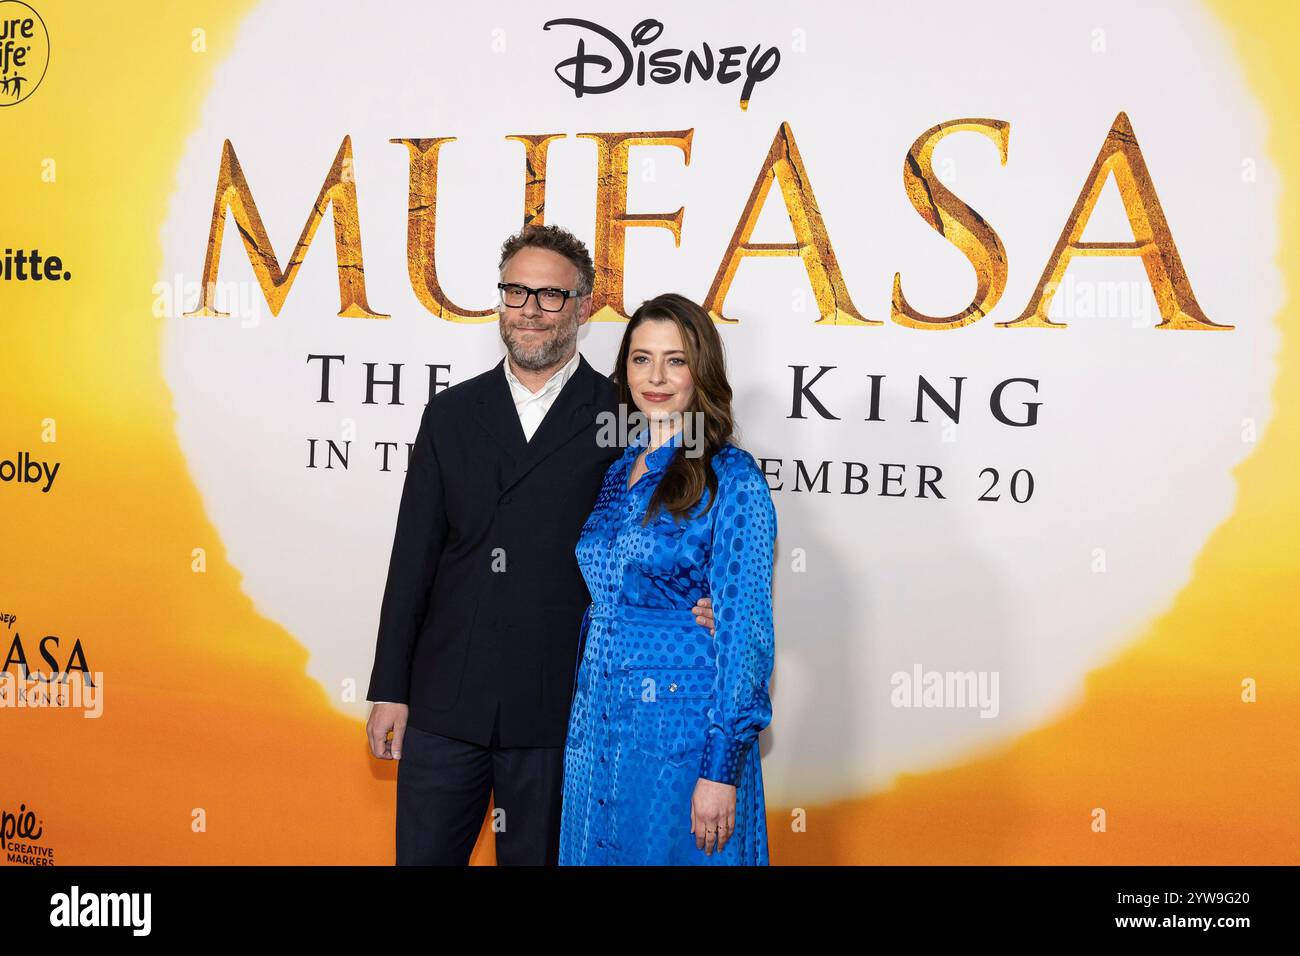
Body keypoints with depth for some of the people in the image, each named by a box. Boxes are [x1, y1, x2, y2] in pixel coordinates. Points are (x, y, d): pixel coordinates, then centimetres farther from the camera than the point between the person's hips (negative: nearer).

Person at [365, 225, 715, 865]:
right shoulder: (451, 413, 8)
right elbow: (414, 557, 7)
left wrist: (689, 607, -17)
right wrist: (390, 690, 6)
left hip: (555, 712, -2)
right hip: (444, 704, 3)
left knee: (536, 854, 11)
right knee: (423, 853, 11)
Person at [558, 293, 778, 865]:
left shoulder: (731, 480, -11)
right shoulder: (618, 474, 9)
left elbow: (744, 631, -14)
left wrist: (721, 770, -17)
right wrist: (583, 722, 10)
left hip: (682, 732, -6)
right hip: (596, 727, 6)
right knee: (597, 852, 16)